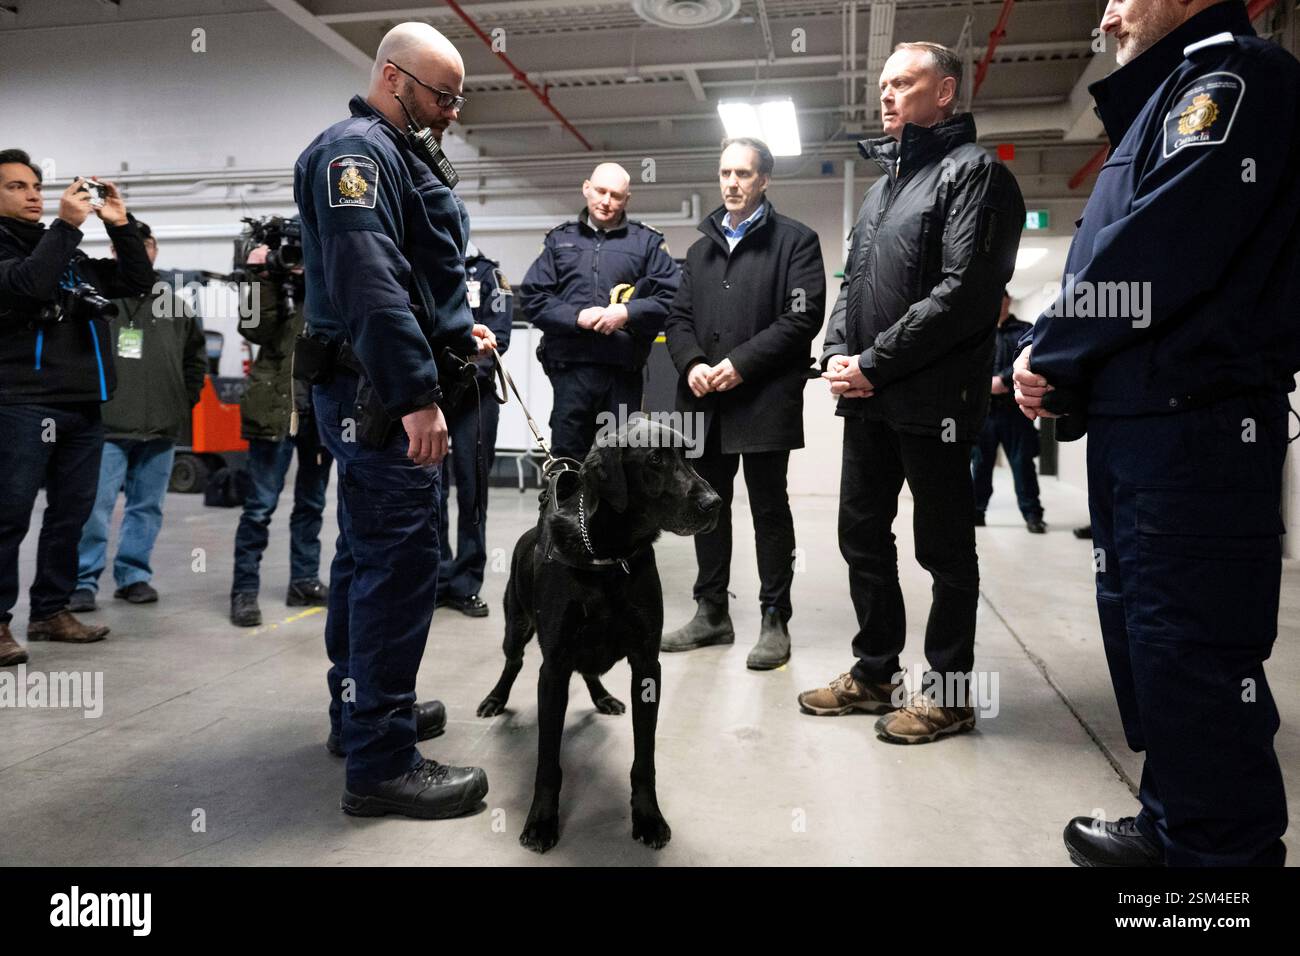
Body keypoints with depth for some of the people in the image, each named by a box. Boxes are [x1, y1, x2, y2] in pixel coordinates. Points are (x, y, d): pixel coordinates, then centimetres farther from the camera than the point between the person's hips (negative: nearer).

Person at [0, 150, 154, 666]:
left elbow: (138, 281, 16)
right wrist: (66, 224, -17)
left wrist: (121, 225, 4)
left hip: (84, 406, 6)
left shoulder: (71, 254, 20)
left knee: (71, 512, 9)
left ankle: (50, 611, 19)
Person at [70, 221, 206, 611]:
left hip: (160, 430, 4)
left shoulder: (175, 306, 13)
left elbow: (196, 360, 21)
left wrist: (184, 404, 13)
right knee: (94, 506, -6)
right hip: (105, 426, -3)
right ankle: (83, 580, 2)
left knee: (147, 506, 9)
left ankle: (134, 575, 19)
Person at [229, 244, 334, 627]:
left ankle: (304, 582, 21)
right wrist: (262, 277, -15)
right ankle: (244, 591, 4)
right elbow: (256, 330, -10)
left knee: (312, 502, 11)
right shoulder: (274, 281, 4)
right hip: (277, 407, -3)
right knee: (261, 505, -3)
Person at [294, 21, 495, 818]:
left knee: (367, 554, 15)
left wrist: (455, 331, 18)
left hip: (386, 390, 11)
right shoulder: (358, 149, -12)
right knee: (400, 562, -11)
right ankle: (381, 763, -4)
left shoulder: (401, 154, 21)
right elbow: (369, 281, -25)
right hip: (381, 392, -11)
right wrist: (417, 392, -29)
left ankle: (360, 711, 29)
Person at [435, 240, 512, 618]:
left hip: (473, 394, -1)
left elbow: (497, 337, 0)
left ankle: (465, 584, 10)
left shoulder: (486, 272, 8)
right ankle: (437, 579, 12)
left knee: (472, 488, 2)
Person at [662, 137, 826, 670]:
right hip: (704, 399, 6)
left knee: (769, 510, 1)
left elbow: (804, 316, -10)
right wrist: (691, 364, -6)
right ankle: (711, 612, 22)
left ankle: (775, 620, 11)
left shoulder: (795, 240, 2)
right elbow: (679, 318, 15)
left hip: (765, 399, -5)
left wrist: (742, 362, -16)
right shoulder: (701, 249, 21)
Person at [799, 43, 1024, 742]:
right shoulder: (883, 183, 20)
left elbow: (964, 292, -18)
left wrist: (875, 363, -16)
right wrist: (838, 353, 0)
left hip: (934, 397, -8)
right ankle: (875, 672, 27)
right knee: (862, 535, 13)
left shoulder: (972, 172, -6)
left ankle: (948, 690, 17)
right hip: (868, 398, 8)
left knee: (944, 548, 3)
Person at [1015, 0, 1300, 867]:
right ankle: (1173, 825, 28)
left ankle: (1227, 847, 9)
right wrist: (1059, 369, 6)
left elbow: (1163, 244, -20)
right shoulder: (1169, 95, 24)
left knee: (1190, 650, -5)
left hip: (1194, 427, -10)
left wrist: (1050, 349, -9)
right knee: (1144, 633, 15)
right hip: (1137, 423, 10)